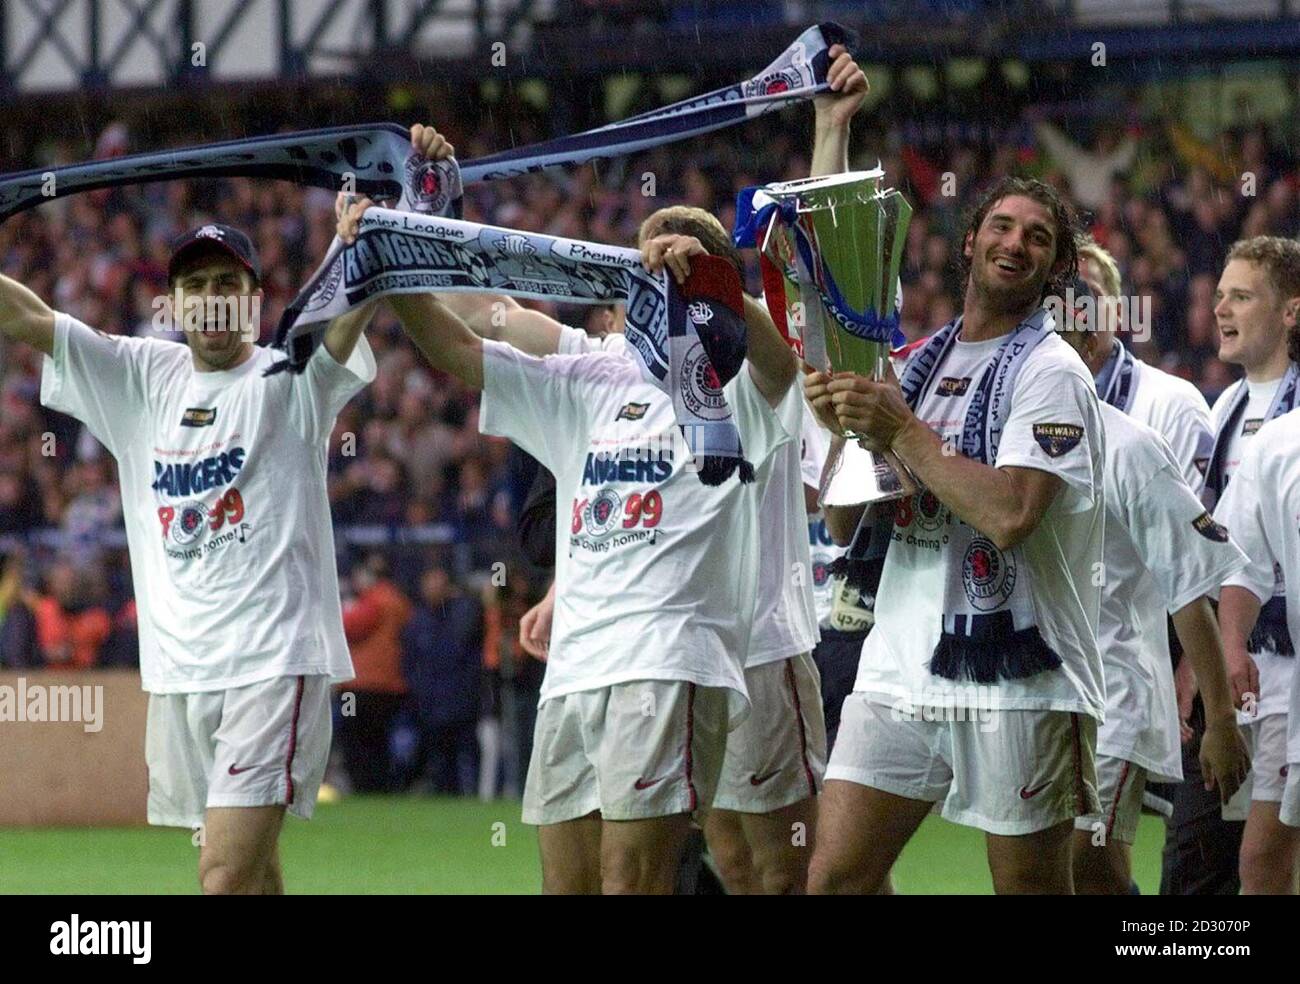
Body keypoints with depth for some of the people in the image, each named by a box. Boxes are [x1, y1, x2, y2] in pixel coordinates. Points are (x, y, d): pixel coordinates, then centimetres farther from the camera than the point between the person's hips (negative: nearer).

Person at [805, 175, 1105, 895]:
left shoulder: (1051, 372, -4)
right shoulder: (920, 363, 16)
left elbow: (1010, 515, -20)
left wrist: (902, 434, -12)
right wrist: (844, 428, -2)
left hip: (1016, 686, -6)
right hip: (899, 670, 6)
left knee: (1031, 884, 0)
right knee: (833, 876, -3)